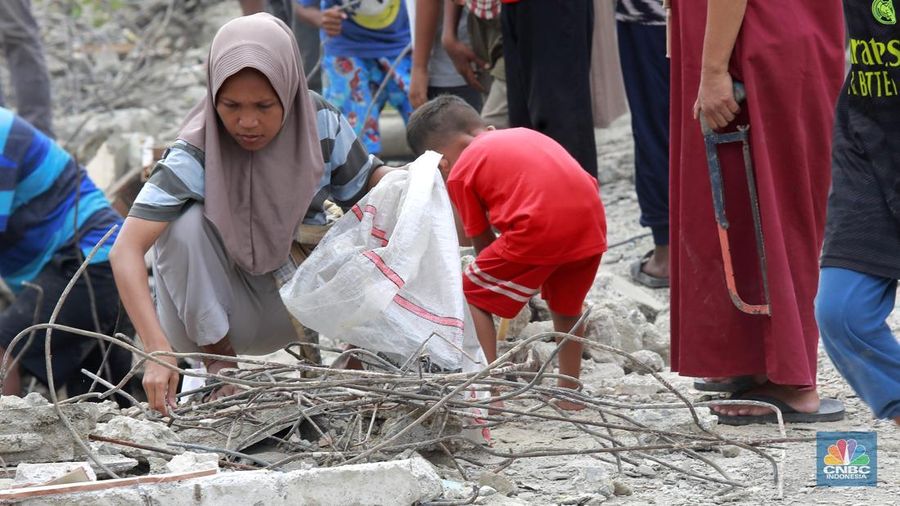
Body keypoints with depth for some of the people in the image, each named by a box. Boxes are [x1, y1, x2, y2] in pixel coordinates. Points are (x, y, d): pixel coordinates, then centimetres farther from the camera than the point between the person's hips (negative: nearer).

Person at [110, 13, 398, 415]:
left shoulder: (321, 123, -14)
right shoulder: (194, 157, -26)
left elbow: (365, 183, 4)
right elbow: (126, 251, -34)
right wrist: (158, 350, -46)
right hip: (212, 305, -2)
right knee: (188, 222, -32)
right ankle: (220, 369, -14)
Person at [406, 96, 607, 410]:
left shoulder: (460, 172, 12)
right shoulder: (526, 135, 30)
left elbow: (483, 242, 17)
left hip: (538, 231, -6)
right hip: (591, 223, 6)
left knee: (472, 299, 11)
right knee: (566, 306, 30)